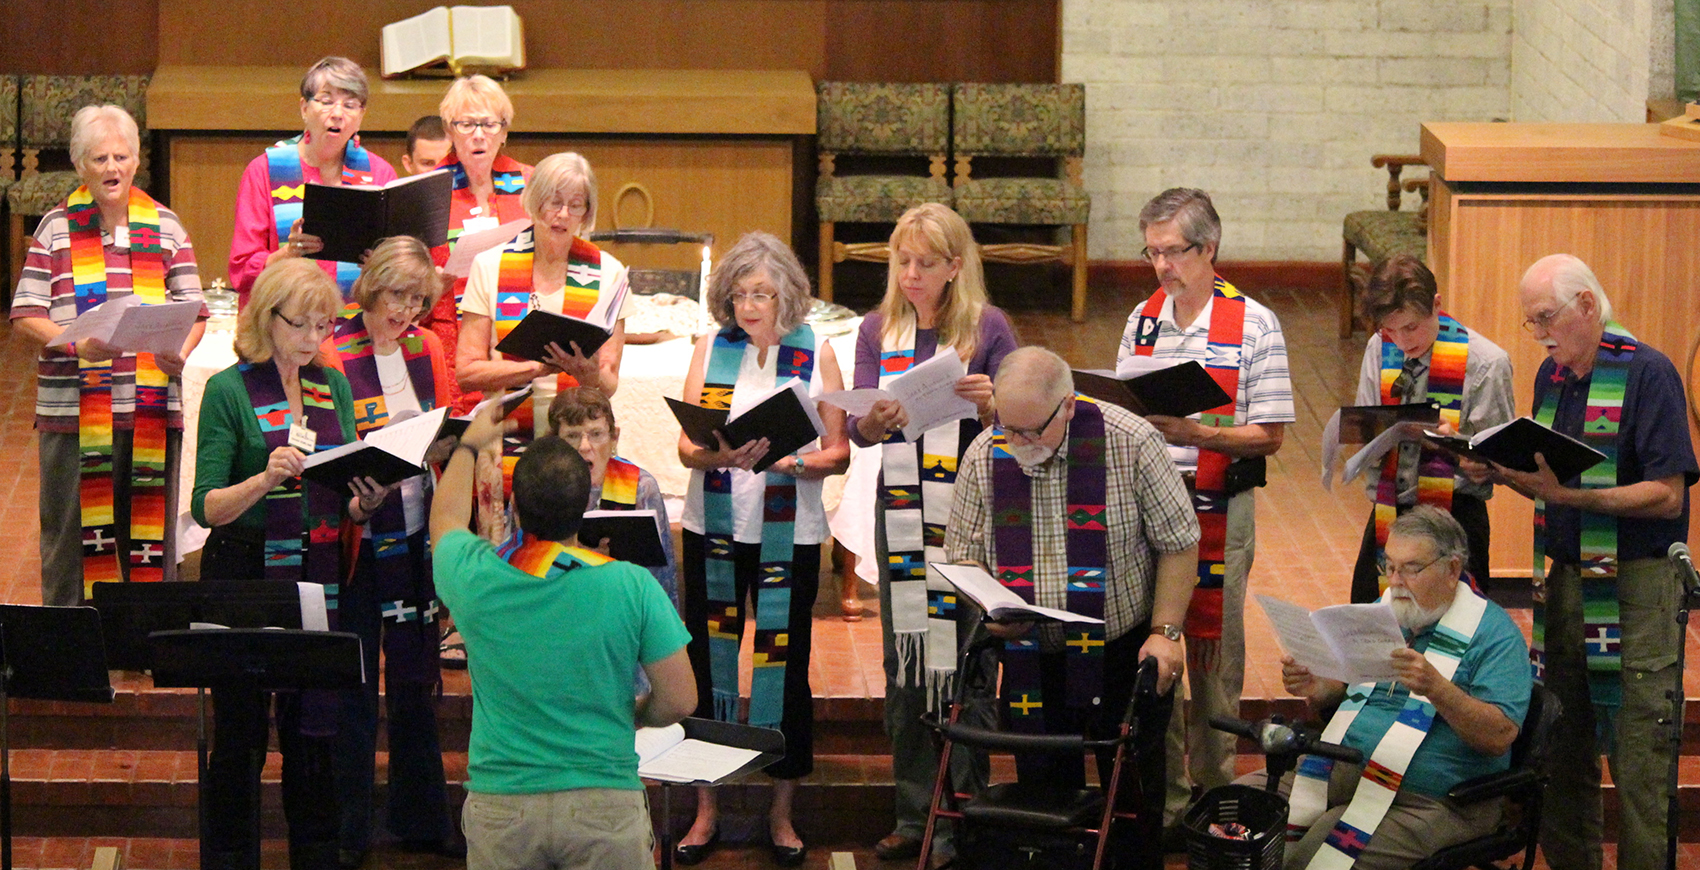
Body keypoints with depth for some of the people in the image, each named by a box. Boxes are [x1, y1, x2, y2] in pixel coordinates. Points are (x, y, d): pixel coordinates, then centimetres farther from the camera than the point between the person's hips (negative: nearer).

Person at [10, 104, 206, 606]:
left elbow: (194, 311, 10)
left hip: (153, 410, 1)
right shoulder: (56, 228, 7)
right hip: (72, 409, -1)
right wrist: (75, 345, -17)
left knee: (151, 533, 4)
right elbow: (25, 315, 1)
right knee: (70, 532, 0)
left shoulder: (165, 227, 12)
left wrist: (180, 352, -11)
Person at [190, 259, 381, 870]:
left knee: (314, 729, 9)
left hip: (321, 575, 4)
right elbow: (206, 507, -11)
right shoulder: (229, 391, -6)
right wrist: (265, 479, -28)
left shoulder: (333, 386, 9)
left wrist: (365, 504, -9)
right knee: (239, 733, 2)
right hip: (244, 573, -4)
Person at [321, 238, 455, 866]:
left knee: (415, 683, 12)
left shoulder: (426, 350, 8)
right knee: (354, 691, 1)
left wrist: (449, 441, -6)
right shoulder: (334, 359, -9)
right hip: (358, 539, -5)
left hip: (415, 541, 5)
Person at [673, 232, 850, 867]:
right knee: (709, 660, 4)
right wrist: (720, 455, -22)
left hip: (789, 534, -1)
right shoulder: (710, 350, 4)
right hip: (715, 527, 1)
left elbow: (838, 454, 0)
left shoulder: (816, 355, 1)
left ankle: (782, 813, 15)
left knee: (784, 665, 3)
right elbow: (686, 447, -1)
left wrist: (792, 463, -19)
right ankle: (706, 810, 14)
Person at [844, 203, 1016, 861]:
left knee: (969, 657, -2)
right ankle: (915, 814, 14)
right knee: (904, 663, 6)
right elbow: (857, 429, 4)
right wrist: (877, 419, -18)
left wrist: (989, 404, -22)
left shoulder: (987, 328, -1)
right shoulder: (879, 332, 9)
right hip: (902, 510, 3)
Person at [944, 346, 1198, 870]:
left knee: (1132, 790, 5)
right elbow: (962, 552, 6)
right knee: (1045, 787, 8)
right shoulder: (984, 456, -6)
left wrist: (1165, 632, -13)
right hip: (1032, 660, 3)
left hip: (1124, 651, -2)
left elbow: (1178, 543, -7)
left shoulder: (1131, 443, -14)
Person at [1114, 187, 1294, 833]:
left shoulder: (1254, 326, -5)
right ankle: (1162, 798, 13)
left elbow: (1268, 437, -8)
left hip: (1219, 512, -4)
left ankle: (1213, 797, 13)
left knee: (1213, 657, 2)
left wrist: (1196, 433, -21)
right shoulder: (1141, 321, 9)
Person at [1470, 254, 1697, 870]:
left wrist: (1574, 495, -23)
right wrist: (1501, 473, 0)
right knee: (1561, 751, 11)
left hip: (1633, 588, -7)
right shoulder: (1552, 374, 13)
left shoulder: (1647, 373, -10)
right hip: (1563, 582, 7)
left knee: (1637, 759, -6)